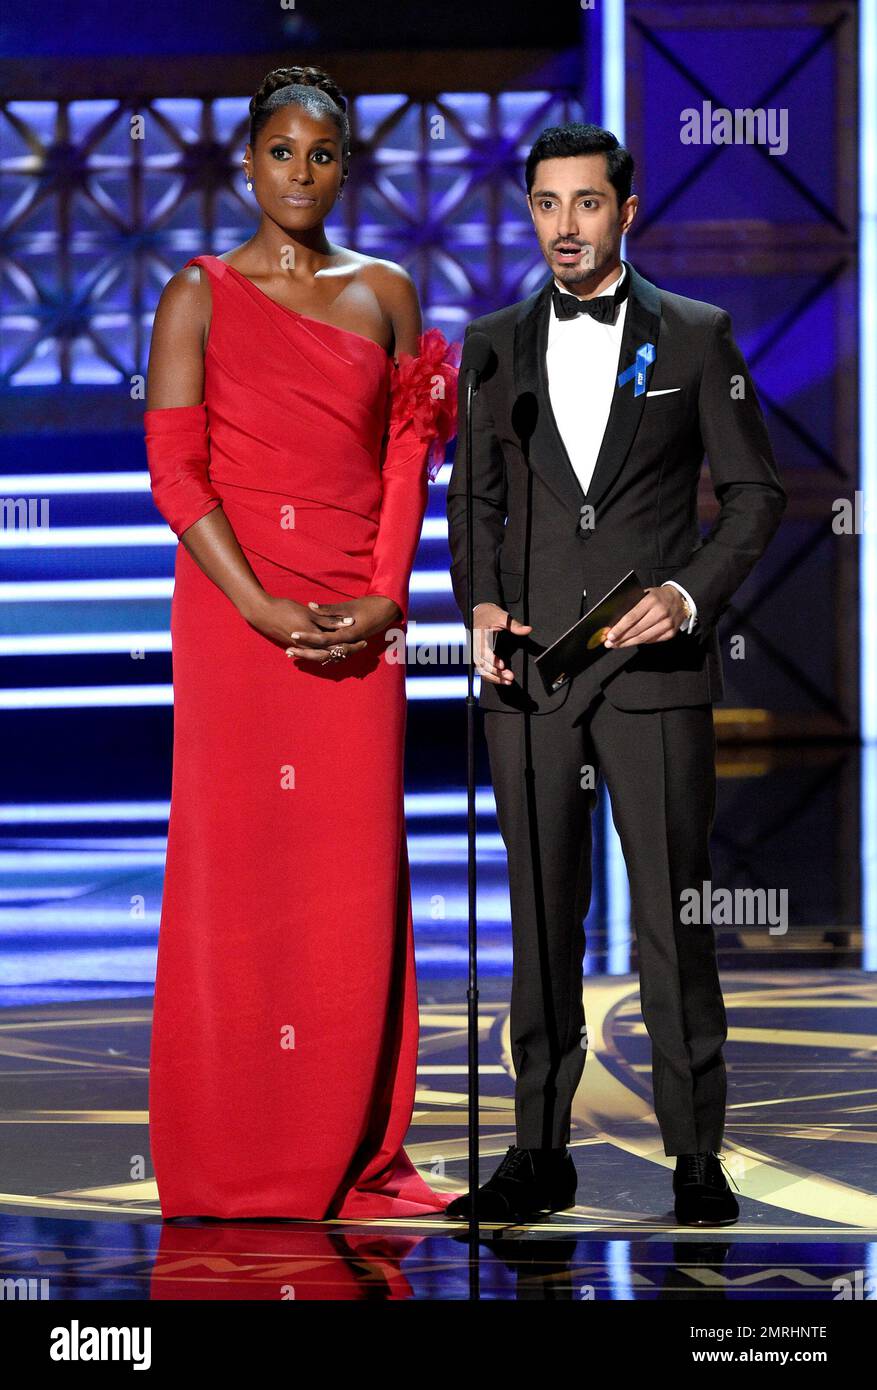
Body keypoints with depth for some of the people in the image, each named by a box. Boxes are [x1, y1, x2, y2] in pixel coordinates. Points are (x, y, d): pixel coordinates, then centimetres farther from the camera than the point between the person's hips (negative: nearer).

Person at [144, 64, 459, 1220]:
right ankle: (233, 1166, 5)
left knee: (355, 873, 3)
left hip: (359, 621, 3)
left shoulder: (386, 293, 11)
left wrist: (386, 596, -7)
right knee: (234, 864, -2)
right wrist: (261, 608, -14)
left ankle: (352, 1154, 11)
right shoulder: (200, 295, 2)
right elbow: (174, 471, -4)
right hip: (232, 606, -3)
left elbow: (409, 458, 8)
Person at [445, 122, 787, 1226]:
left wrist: (691, 594, -10)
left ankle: (696, 1155, 6)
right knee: (541, 916, 5)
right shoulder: (498, 343, 11)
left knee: (673, 916, -2)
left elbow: (754, 492, 5)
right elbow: (475, 495, 16)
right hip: (529, 673, 2)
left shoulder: (695, 337, 4)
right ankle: (540, 1151, 12)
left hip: (655, 668, -2)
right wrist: (481, 604, 0)